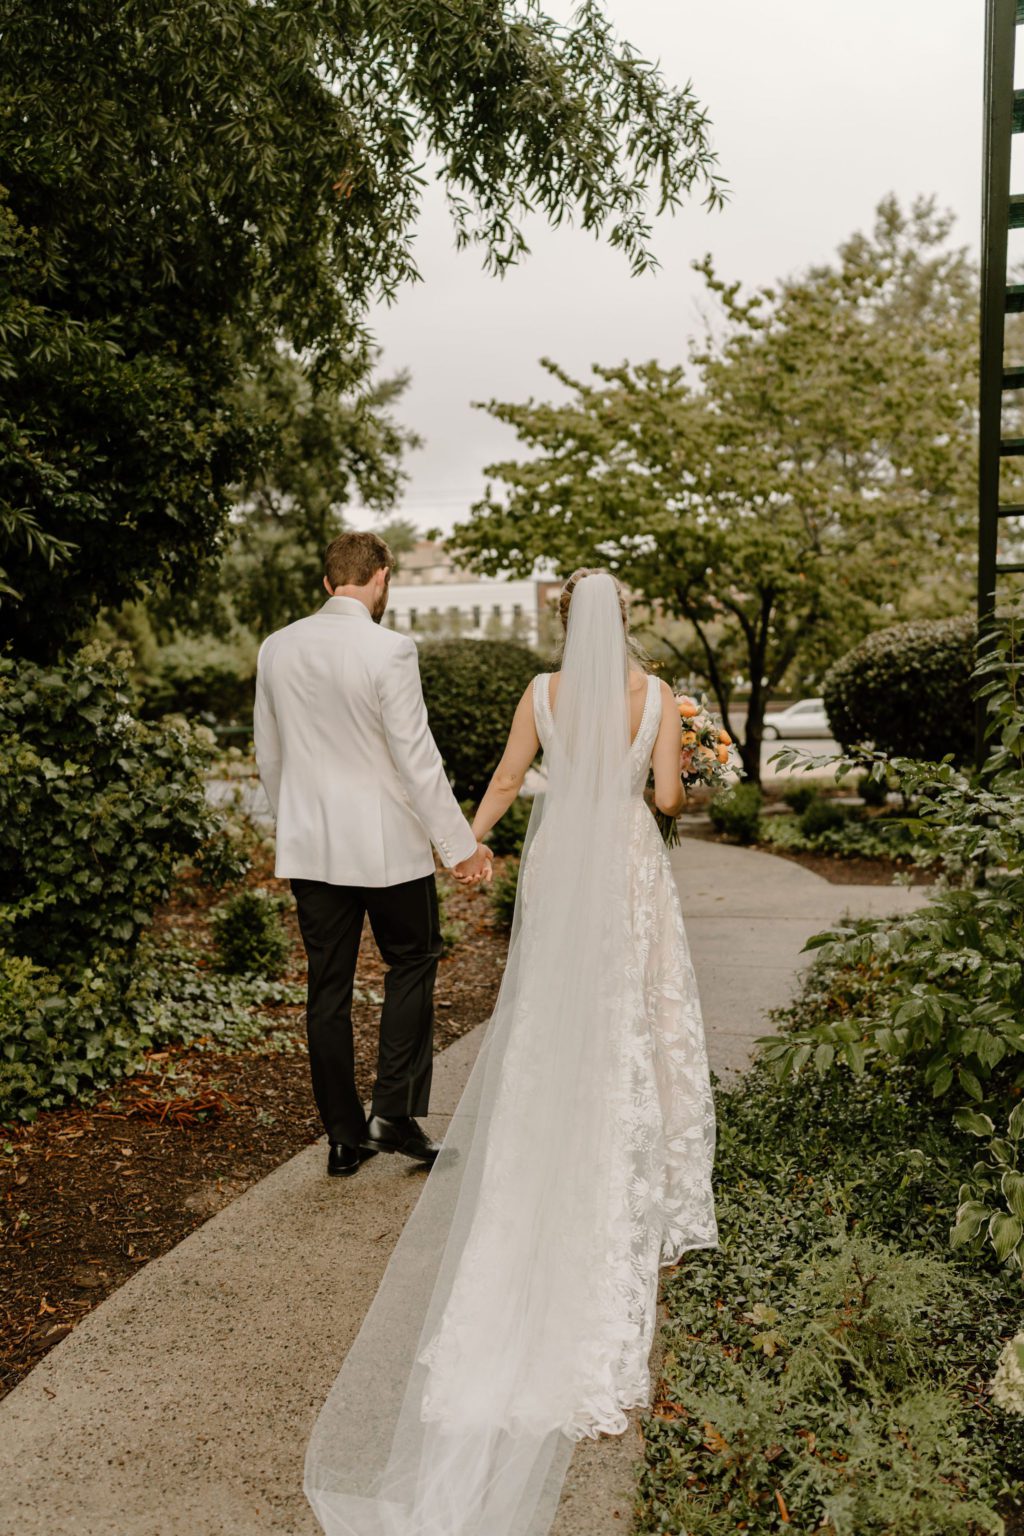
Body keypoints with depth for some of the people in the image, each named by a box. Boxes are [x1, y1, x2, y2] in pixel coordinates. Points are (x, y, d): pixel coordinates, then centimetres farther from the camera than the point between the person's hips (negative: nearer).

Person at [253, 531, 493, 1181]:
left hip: (309, 846, 5)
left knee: (329, 988, 11)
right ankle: (394, 1111, 9)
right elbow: (416, 756, -15)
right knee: (413, 963, 15)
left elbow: (268, 754, 12)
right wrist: (461, 844, -8)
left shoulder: (277, 648, 3)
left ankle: (345, 1136, 19)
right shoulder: (389, 650, -14)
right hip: (387, 844, -5)